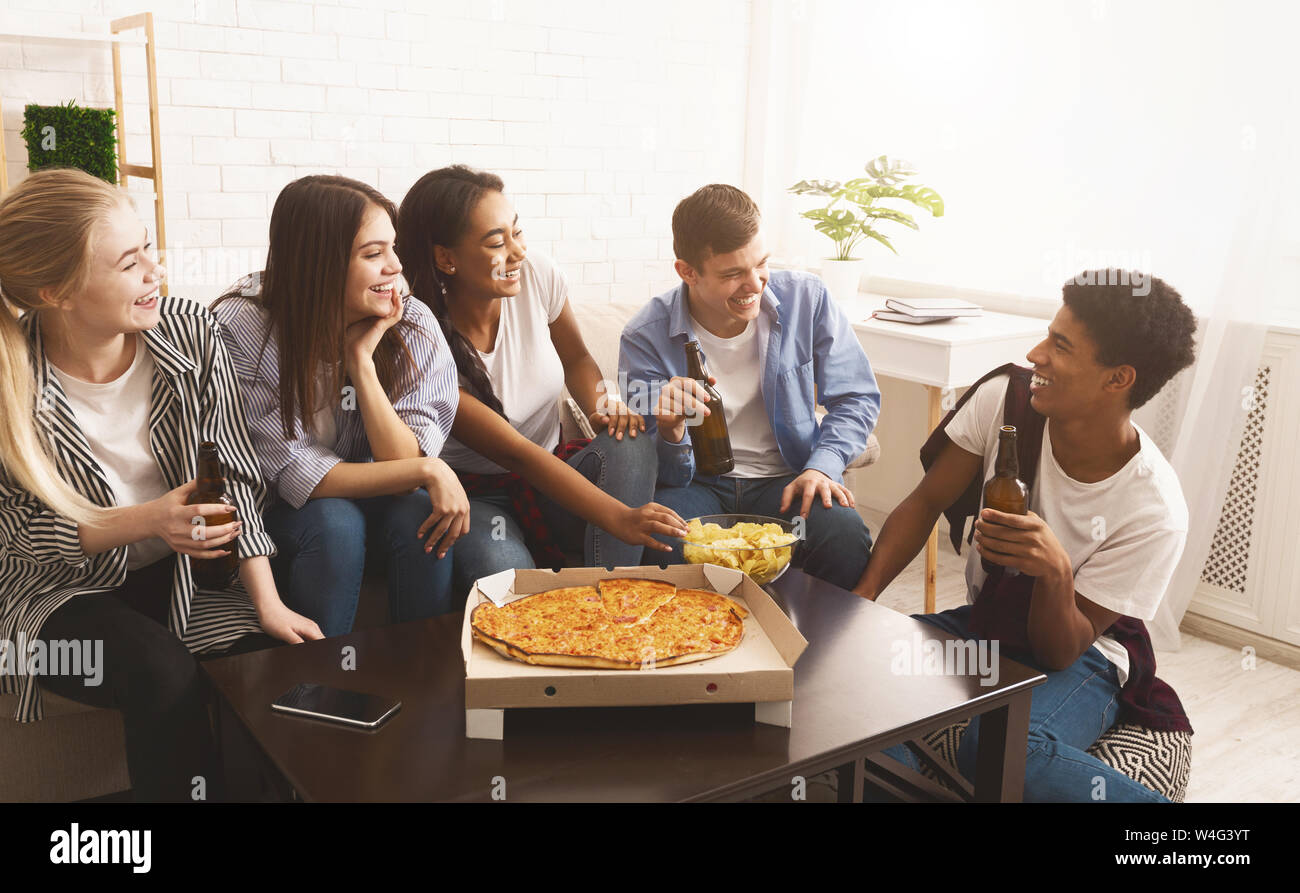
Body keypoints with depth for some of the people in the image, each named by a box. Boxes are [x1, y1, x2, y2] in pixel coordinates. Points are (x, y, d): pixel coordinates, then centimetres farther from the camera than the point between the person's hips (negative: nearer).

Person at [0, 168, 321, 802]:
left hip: (183, 576, 3)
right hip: (65, 595, -3)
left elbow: (235, 476, -5)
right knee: (164, 674, -32)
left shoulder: (190, 333, -9)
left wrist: (269, 604, -12)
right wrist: (149, 521, -26)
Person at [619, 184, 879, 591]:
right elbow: (664, 476, -7)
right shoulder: (645, 338, -10)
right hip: (698, 485, -1)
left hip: (785, 480, 2)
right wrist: (671, 434, -31)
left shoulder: (807, 299, -4)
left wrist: (822, 466, -13)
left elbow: (856, 398, 5)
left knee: (844, 534, -30)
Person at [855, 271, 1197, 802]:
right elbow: (926, 502, -3)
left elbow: (1060, 652, -19)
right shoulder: (1004, 398, -14)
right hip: (981, 624, 4)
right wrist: (861, 596, -16)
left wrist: (1056, 573, -41)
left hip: (1079, 657, -4)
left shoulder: (1154, 512, -23)